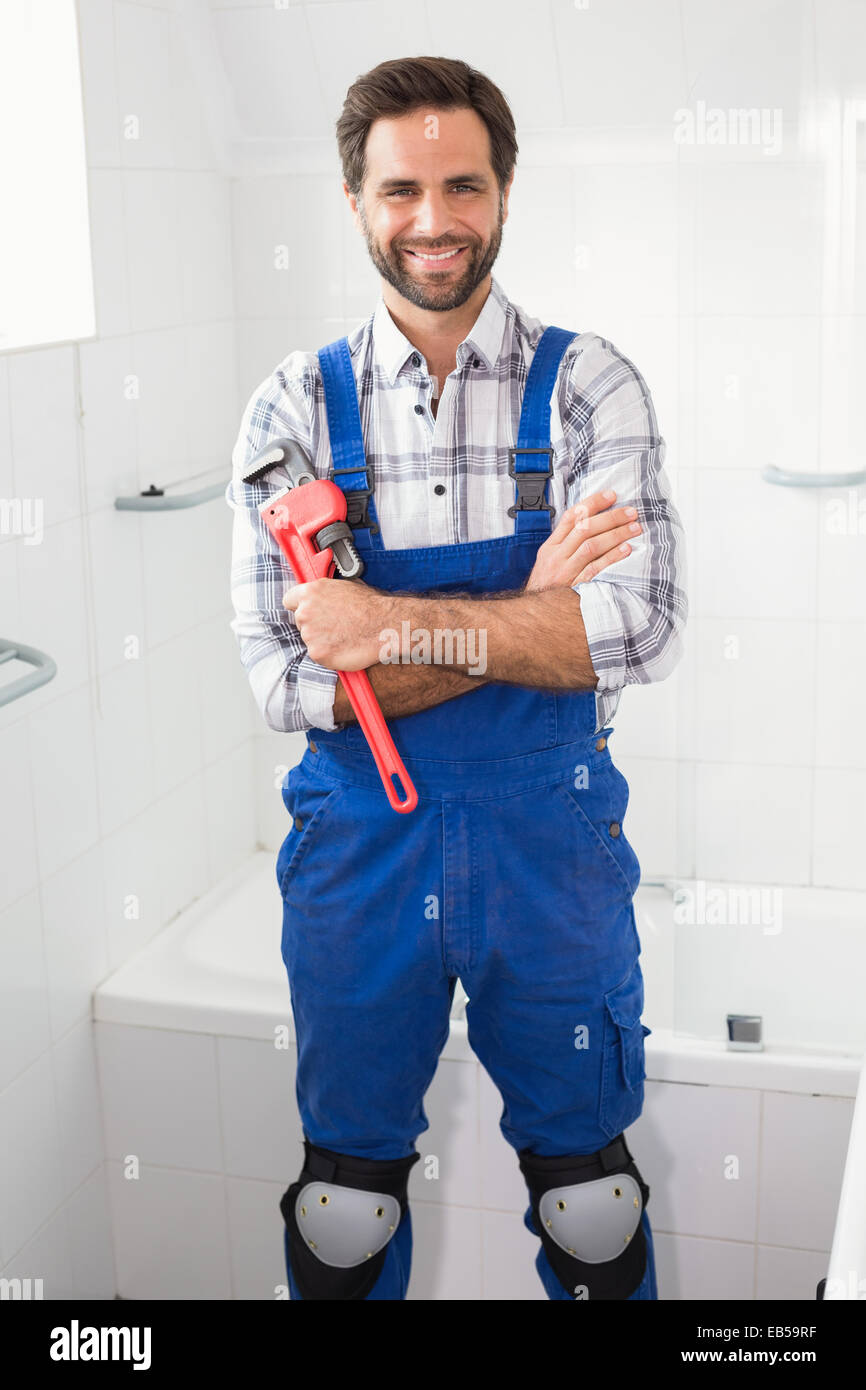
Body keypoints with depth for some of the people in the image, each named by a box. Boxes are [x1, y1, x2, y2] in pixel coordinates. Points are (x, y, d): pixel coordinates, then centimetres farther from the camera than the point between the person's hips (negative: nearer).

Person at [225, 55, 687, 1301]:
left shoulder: (588, 388, -5)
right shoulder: (295, 407, -4)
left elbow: (644, 630, -18)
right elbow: (285, 678, -13)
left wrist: (401, 622, -22)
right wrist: (530, 622, -19)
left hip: (551, 837, 0)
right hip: (360, 841, 1)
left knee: (587, 1189, 16)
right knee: (346, 1191, 18)